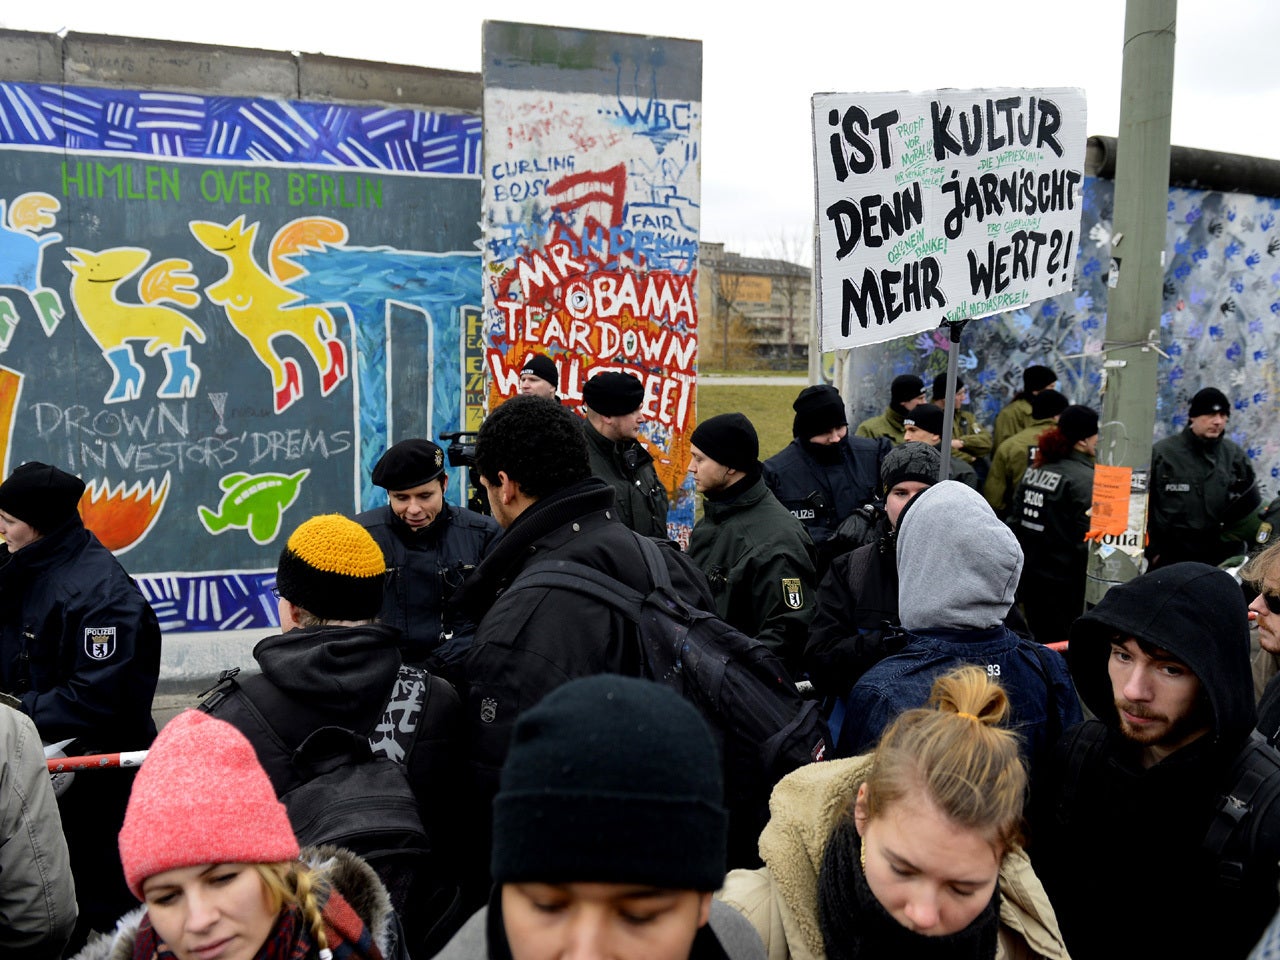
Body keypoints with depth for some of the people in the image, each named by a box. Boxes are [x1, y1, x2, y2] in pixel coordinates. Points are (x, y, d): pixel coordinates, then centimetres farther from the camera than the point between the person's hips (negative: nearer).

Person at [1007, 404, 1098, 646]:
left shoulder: (1035, 470, 7)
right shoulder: (1085, 479, -16)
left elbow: (1015, 521, 12)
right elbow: (1088, 537, -19)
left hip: (1029, 577, 7)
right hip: (1064, 582, -7)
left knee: (1039, 643, 17)